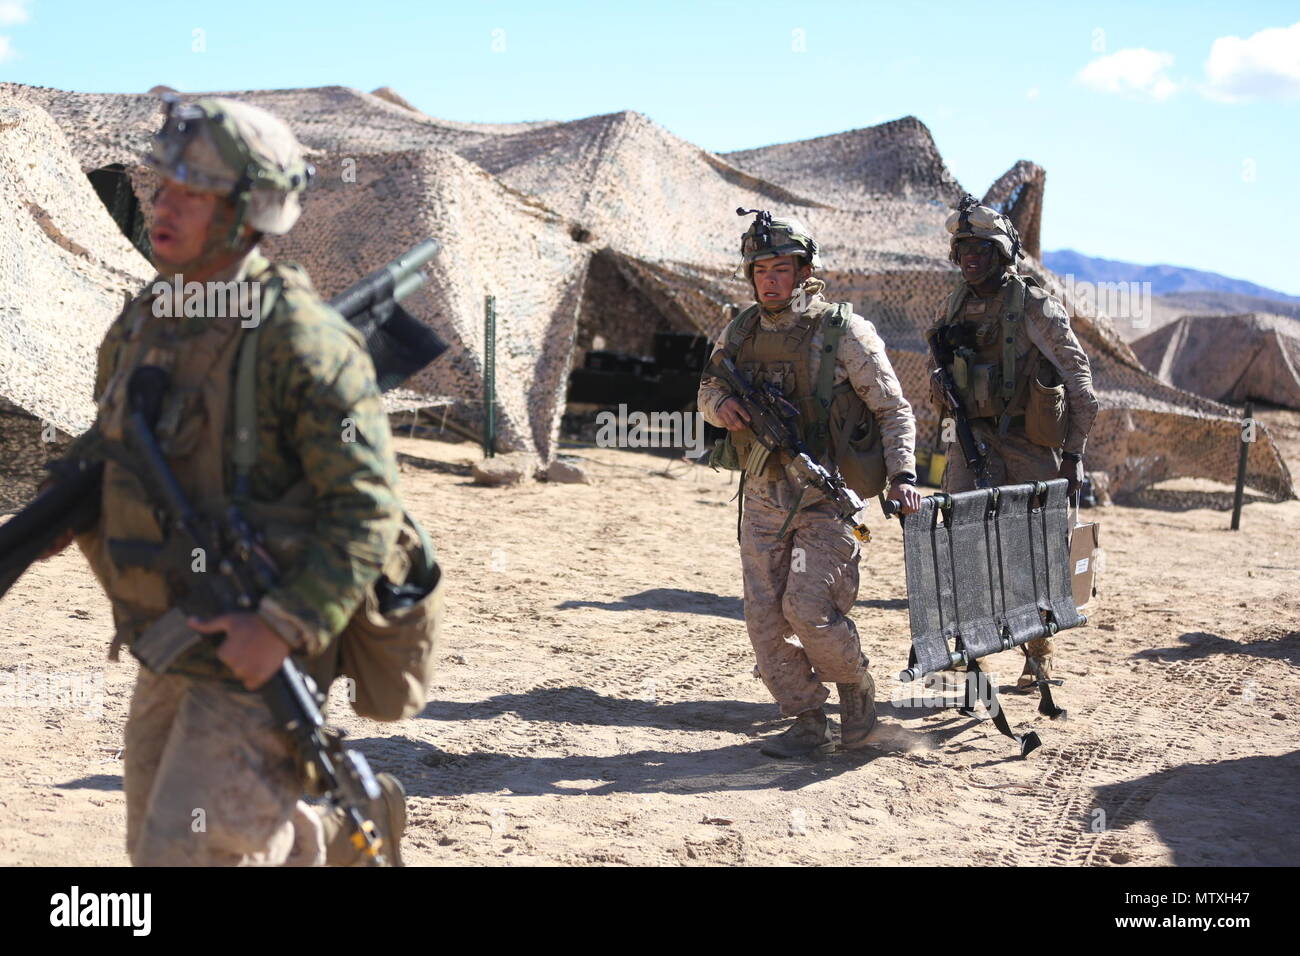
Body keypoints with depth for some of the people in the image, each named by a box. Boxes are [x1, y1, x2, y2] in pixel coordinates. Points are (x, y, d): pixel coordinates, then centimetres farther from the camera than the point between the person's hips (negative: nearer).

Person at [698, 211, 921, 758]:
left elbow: (894, 409, -4)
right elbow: (707, 390, 22)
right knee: (764, 616, 2)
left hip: (827, 496, -5)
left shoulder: (843, 331, -8)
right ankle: (807, 724, 16)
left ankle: (857, 688, 14)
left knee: (808, 606, -15)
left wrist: (902, 475, -15)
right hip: (763, 497, 6)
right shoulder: (741, 332, 7)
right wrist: (720, 405, -3)